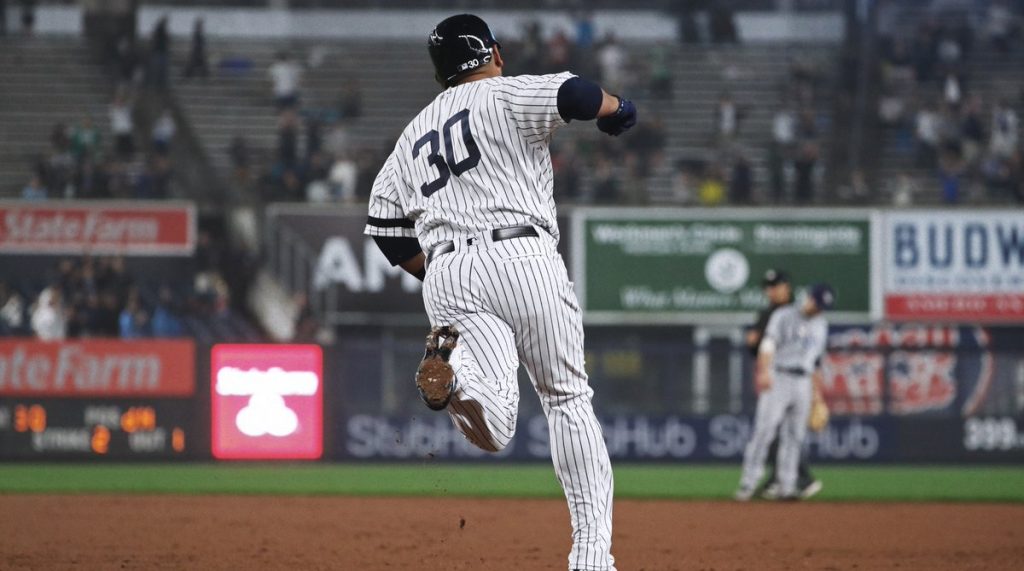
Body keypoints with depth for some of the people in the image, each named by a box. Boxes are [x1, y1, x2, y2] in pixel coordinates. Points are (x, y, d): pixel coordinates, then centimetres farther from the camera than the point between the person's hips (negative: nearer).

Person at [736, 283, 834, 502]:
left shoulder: (821, 324, 18)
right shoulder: (784, 316, -3)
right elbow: (768, 344, -17)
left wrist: (817, 392, 21)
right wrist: (764, 372, -33)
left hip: (803, 383, 6)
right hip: (778, 378, -6)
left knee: (794, 435, 3)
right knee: (764, 430, -12)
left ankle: (787, 487, 6)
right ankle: (748, 483, -13)